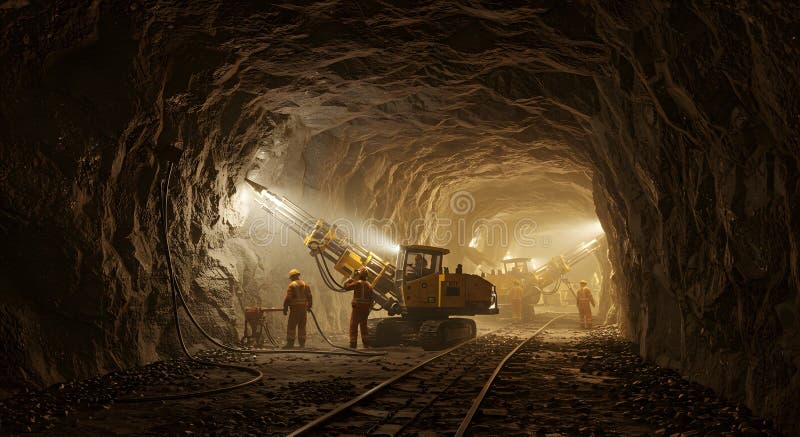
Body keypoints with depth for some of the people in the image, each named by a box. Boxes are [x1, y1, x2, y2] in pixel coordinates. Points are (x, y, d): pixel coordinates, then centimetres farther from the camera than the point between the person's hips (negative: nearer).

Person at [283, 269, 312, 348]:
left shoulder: (291, 285, -6)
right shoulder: (305, 285, 11)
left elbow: (288, 298, -11)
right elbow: (309, 297, 11)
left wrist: (285, 308, -4)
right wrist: (309, 306, 23)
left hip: (295, 309, -5)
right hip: (304, 308, 5)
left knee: (291, 326, -1)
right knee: (302, 326, 10)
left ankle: (290, 342, -5)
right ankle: (302, 343, 9)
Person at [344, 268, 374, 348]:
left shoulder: (357, 283, -10)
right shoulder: (369, 285, 10)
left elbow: (346, 286, -9)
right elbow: (371, 298, 12)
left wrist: (351, 279, 4)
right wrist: (369, 308, 17)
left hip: (357, 307, -6)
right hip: (366, 307, 6)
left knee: (353, 325, -1)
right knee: (364, 325, 15)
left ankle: (353, 343, -6)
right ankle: (366, 343, 13)